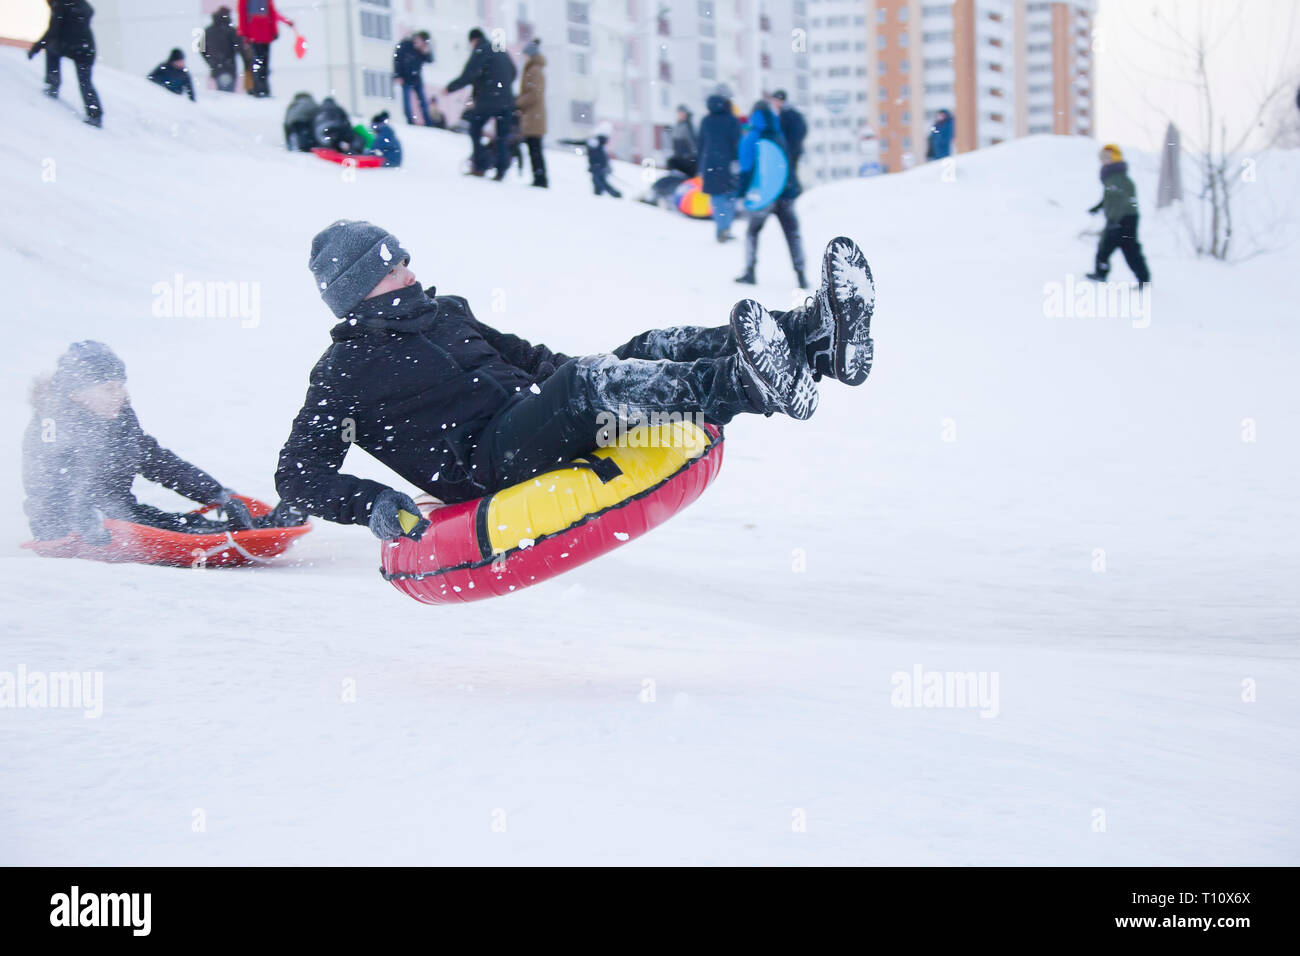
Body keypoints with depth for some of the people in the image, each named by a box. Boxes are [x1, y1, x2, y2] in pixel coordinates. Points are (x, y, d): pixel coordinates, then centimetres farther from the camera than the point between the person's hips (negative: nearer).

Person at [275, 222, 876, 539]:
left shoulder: (442, 315, 24)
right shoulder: (345, 371, 2)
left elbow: (522, 358, 34)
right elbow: (297, 475, -2)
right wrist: (370, 505, -20)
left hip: (530, 421, 8)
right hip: (487, 465, -8)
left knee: (655, 348, -10)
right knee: (585, 382, -33)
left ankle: (820, 338, -28)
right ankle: (747, 384, -56)